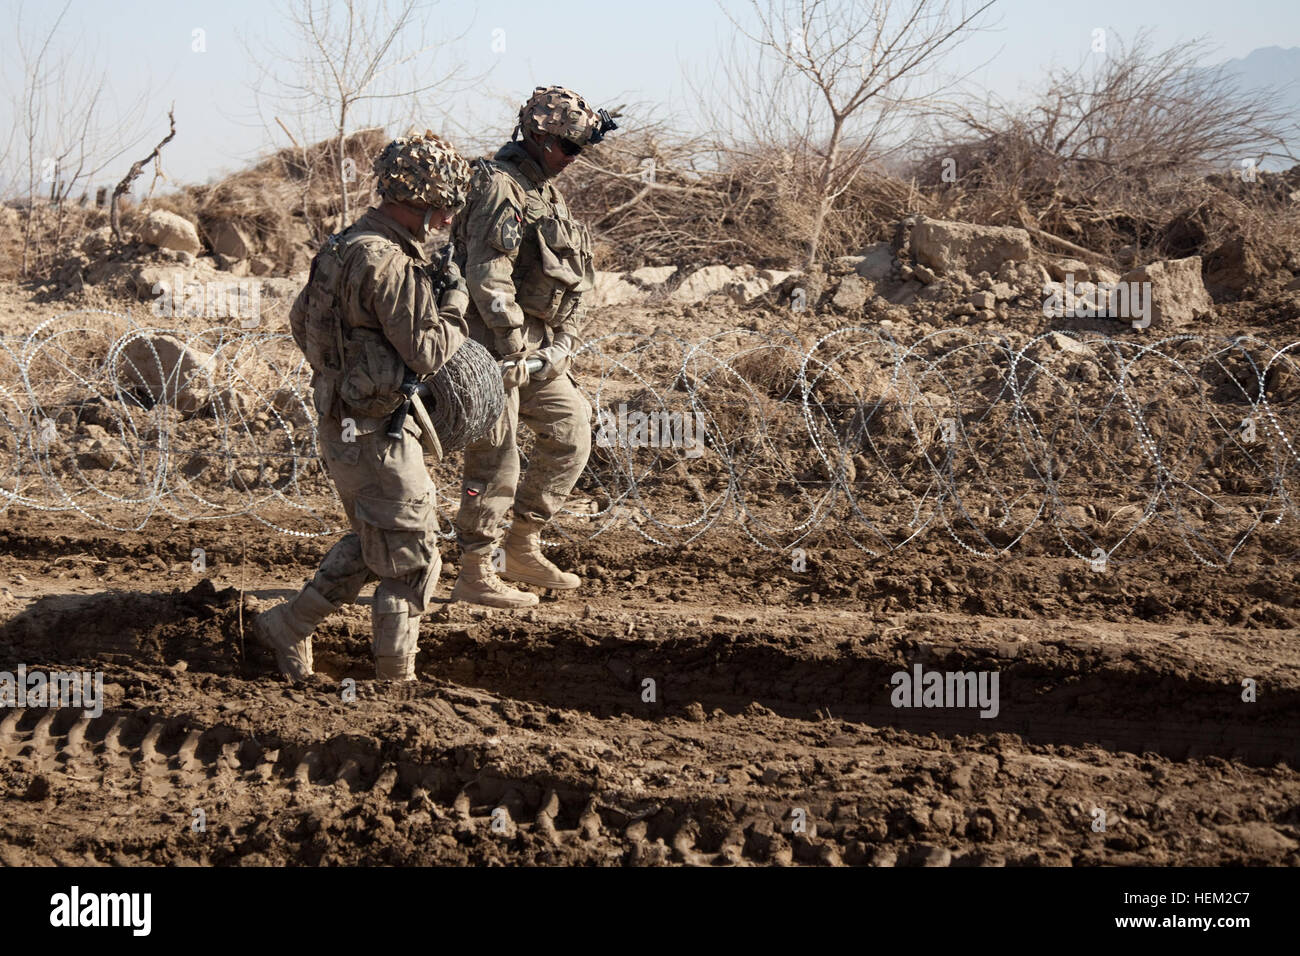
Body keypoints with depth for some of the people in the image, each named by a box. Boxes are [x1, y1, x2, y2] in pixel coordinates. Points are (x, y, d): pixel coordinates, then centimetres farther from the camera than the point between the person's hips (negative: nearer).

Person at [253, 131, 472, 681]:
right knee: (411, 560, 3)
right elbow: (427, 352, -22)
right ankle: (395, 679, 11)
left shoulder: (345, 245, 8)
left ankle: (286, 627, 26)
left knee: (372, 544, 24)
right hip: (375, 434, -10)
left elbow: (300, 317, 21)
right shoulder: (388, 262, -23)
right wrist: (455, 303, -5)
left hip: (340, 423, 10)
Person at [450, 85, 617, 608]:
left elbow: (569, 277, 19)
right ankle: (475, 575, 3)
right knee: (495, 462, -6)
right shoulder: (498, 186, -15)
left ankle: (522, 547, 20)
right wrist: (514, 350, -23)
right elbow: (488, 276, -23)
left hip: (535, 344, 10)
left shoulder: (546, 191, 16)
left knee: (571, 429, 12)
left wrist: (563, 340, 7)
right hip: (494, 343, -10)